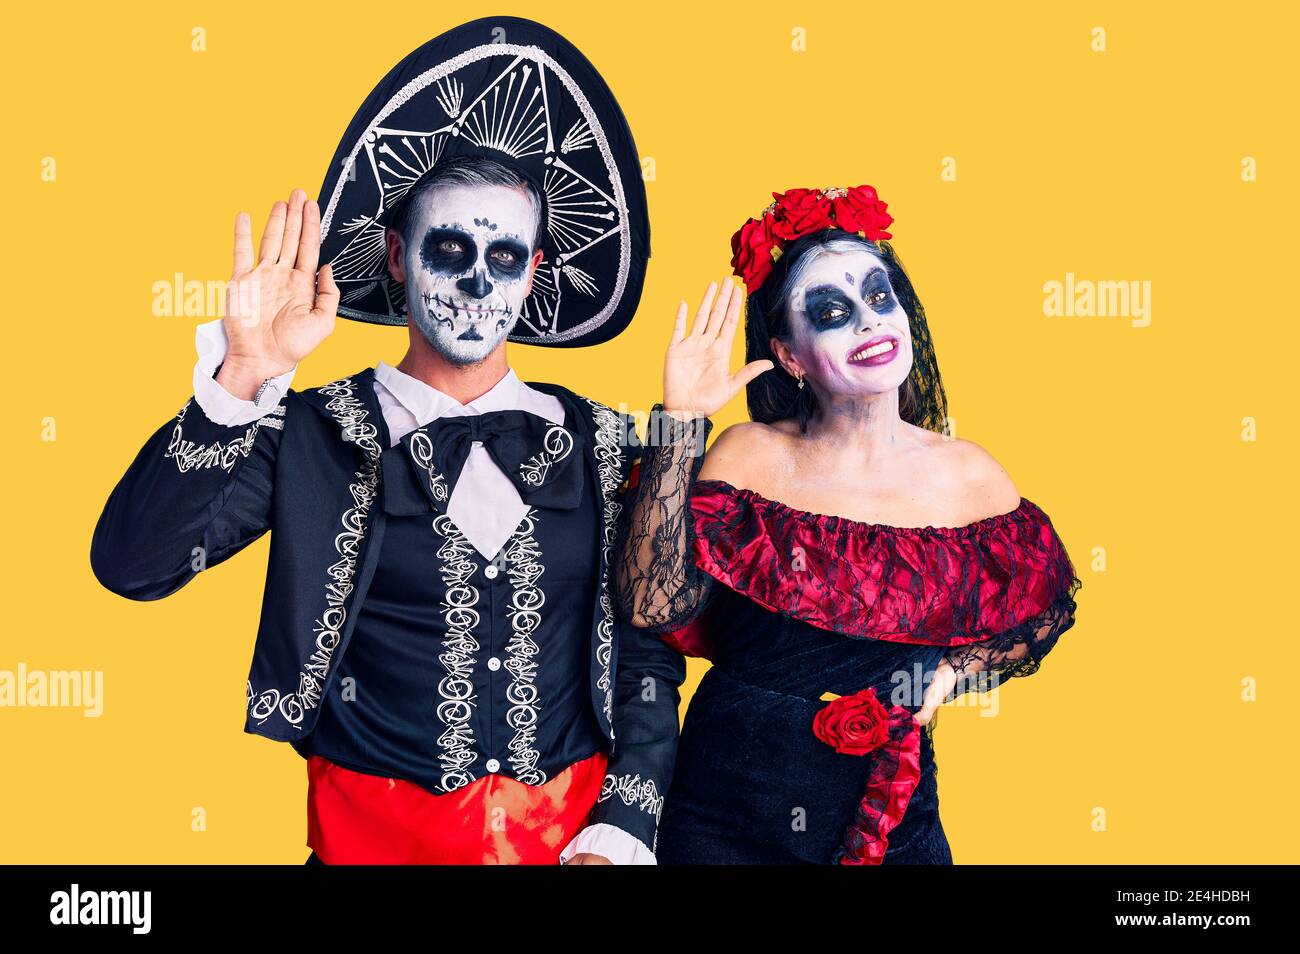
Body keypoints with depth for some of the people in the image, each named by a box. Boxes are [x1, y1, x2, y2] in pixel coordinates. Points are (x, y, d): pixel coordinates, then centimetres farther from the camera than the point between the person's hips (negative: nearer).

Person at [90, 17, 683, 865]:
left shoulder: (597, 443, -2)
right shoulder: (317, 434, -8)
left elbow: (648, 654, 0)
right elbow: (131, 565, -18)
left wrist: (619, 833, -9)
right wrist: (243, 379, -26)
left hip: (574, 821, 2)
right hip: (376, 827, -1)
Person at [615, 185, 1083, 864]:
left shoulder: (969, 476, -5)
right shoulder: (750, 456, -9)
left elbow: (1045, 613, 10)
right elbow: (654, 606, -20)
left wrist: (948, 674, -7)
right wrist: (680, 421, -22)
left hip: (891, 816, 1)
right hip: (726, 813, 0)